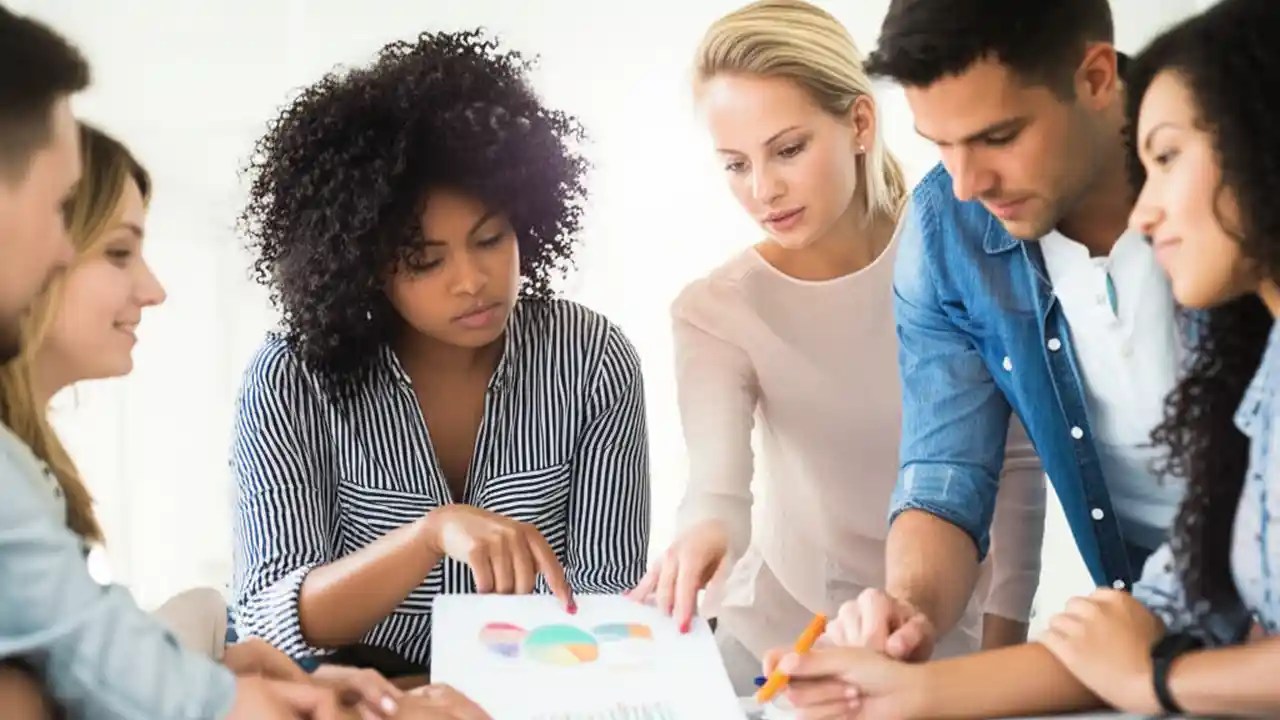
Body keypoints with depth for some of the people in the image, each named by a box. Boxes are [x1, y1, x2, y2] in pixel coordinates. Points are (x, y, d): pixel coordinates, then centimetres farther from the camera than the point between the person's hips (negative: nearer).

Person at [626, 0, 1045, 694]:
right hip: (779, 637, 1)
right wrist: (706, 532, -47)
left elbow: (1017, 464, -3)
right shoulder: (715, 310, -10)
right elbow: (717, 478, -25)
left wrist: (1003, 650, -5)